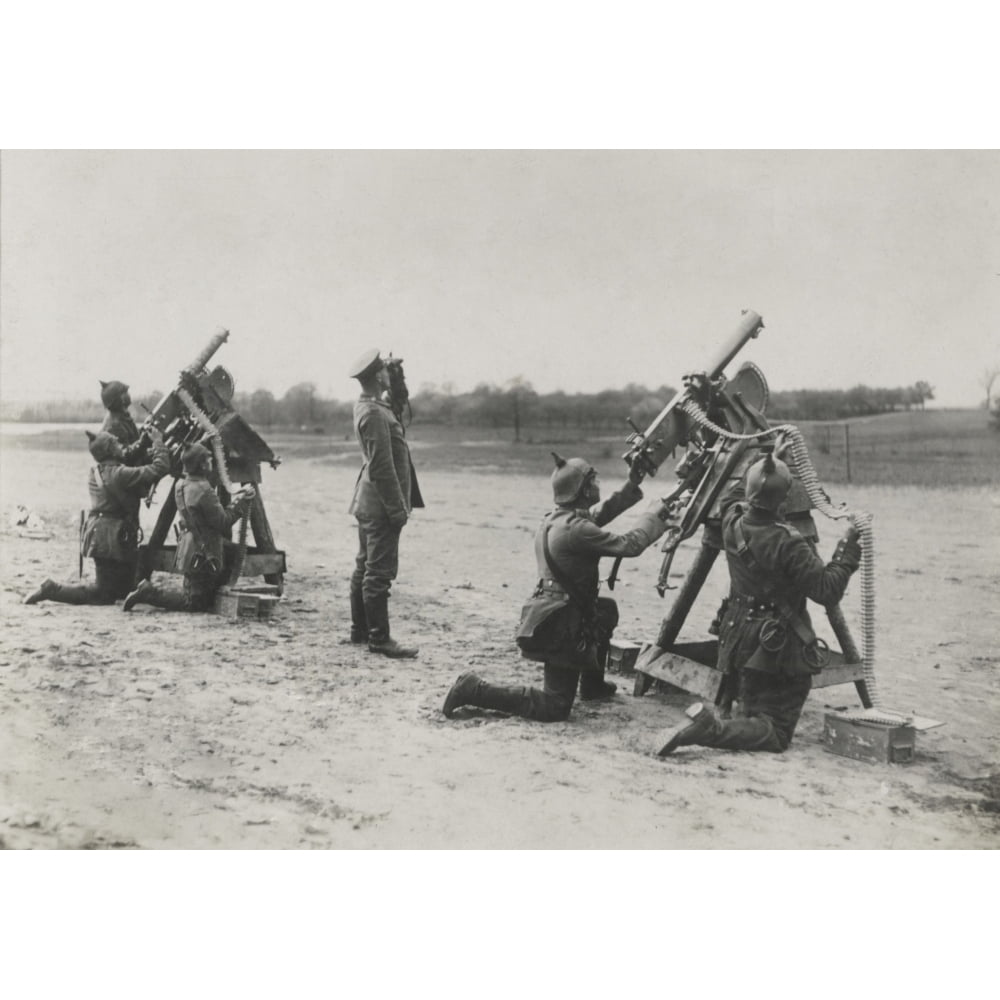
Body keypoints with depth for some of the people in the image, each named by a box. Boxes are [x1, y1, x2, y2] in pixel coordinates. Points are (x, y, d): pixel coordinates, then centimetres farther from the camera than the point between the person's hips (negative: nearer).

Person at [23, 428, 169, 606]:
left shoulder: (95, 473, 8)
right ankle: (52, 590, -2)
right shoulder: (119, 474, -18)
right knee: (105, 596, 0)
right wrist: (158, 441, -8)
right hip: (111, 539, -9)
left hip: (98, 535, 9)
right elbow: (159, 468, -21)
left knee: (122, 589, 20)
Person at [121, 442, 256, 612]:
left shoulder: (181, 485, 8)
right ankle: (149, 593, -2)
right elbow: (223, 523, -16)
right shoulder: (203, 490, -21)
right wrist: (240, 502, -8)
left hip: (190, 552, 10)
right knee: (195, 603, 1)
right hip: (202, 557, -10)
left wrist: (234, 499, 10)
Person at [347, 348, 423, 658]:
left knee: (365, 567, 16)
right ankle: (379, 638, 0)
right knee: (379, 572, -5)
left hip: (368, 503, 10)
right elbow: (382, 467, -22)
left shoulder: (366, 406, 10)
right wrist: (397, 508, -19)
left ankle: (360, 629, 25)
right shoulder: (375, 414, -20)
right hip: (381, 504, -10)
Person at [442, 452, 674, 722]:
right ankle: (475, 691, -5)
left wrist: (631, 486, 20)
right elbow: (629, 545, -18)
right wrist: (658, 513, -4)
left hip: (550, 614, 10)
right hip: (560, 628, -9)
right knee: (554, 708, -2)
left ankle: (592, 685, 40)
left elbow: (597, 515, 23)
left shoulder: (554, 518, 6)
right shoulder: (575, 529, -22)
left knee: (607, 611, 32)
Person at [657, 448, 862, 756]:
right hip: (782, 649, -7)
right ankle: (710, 728, -21)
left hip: (743, 643, 7)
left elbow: (732, 495, 21)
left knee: (753, 719, 28)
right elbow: (827, 590, -21)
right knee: (776, 734, -2)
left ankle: (705, 719, 3)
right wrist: (848, 547, -12)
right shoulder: (787, 544, -24)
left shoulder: (732, 523, -4)